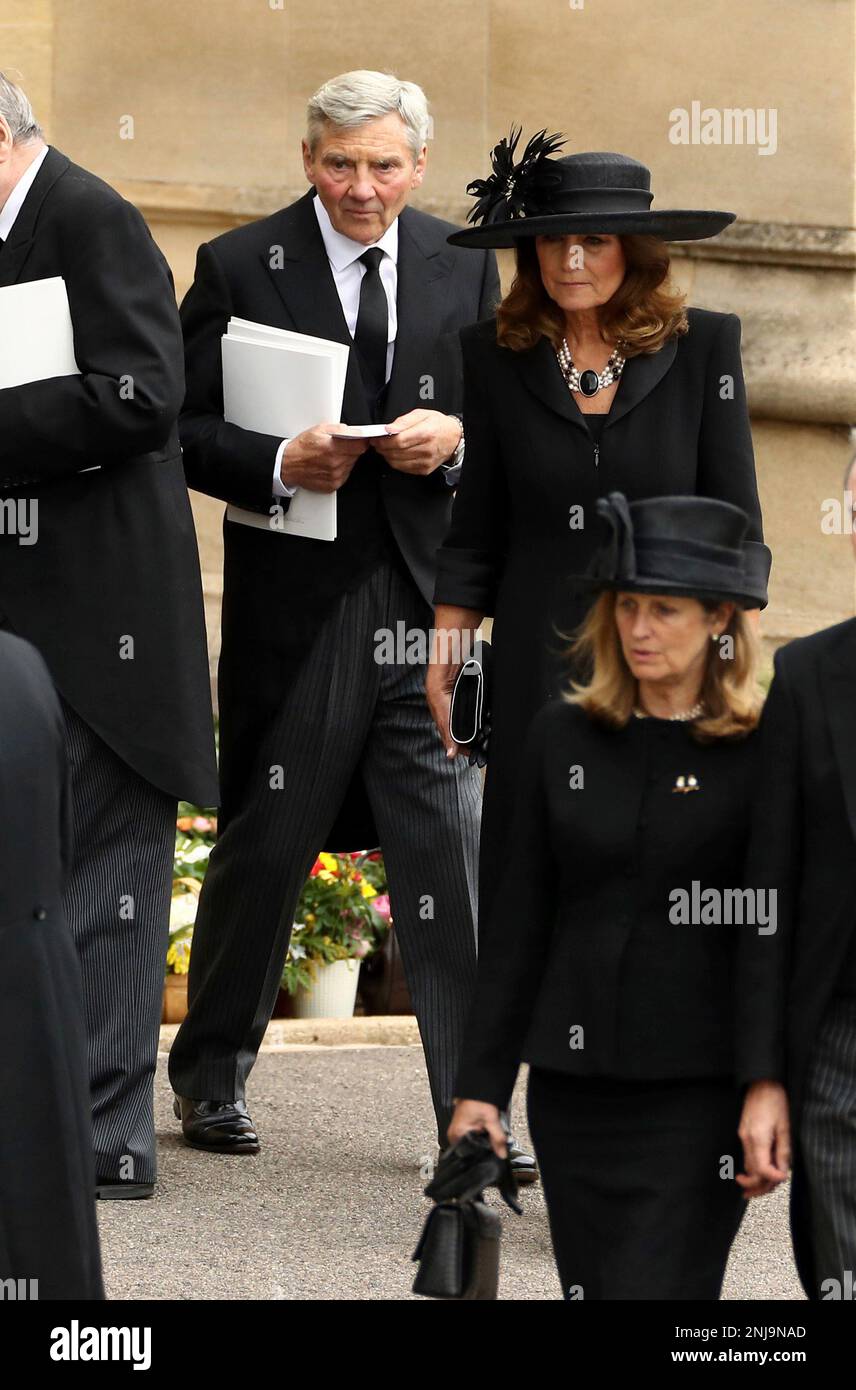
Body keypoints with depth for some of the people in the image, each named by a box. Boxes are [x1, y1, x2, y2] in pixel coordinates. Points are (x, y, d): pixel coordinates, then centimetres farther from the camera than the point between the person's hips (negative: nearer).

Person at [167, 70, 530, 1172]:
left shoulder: (464, 268, 9)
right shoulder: (240, 268, 0)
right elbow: (183, 428, -1)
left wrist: (457, 436, -9)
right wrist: (277, 463, -18)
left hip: (430, 594, 2)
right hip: (296, 596, -2)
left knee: (450, 851, -4)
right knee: (264, 845, 7)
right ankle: (210, 1076, 25)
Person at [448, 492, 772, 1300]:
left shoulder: (761, 751, -3)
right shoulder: (564, 736, 7)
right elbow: (518, 921, 9)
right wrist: (481, 1081, 6)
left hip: (697, 1091, -4)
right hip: (573, 1083, 4)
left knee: (657, 1288, -12)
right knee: (587, 1287, 9)